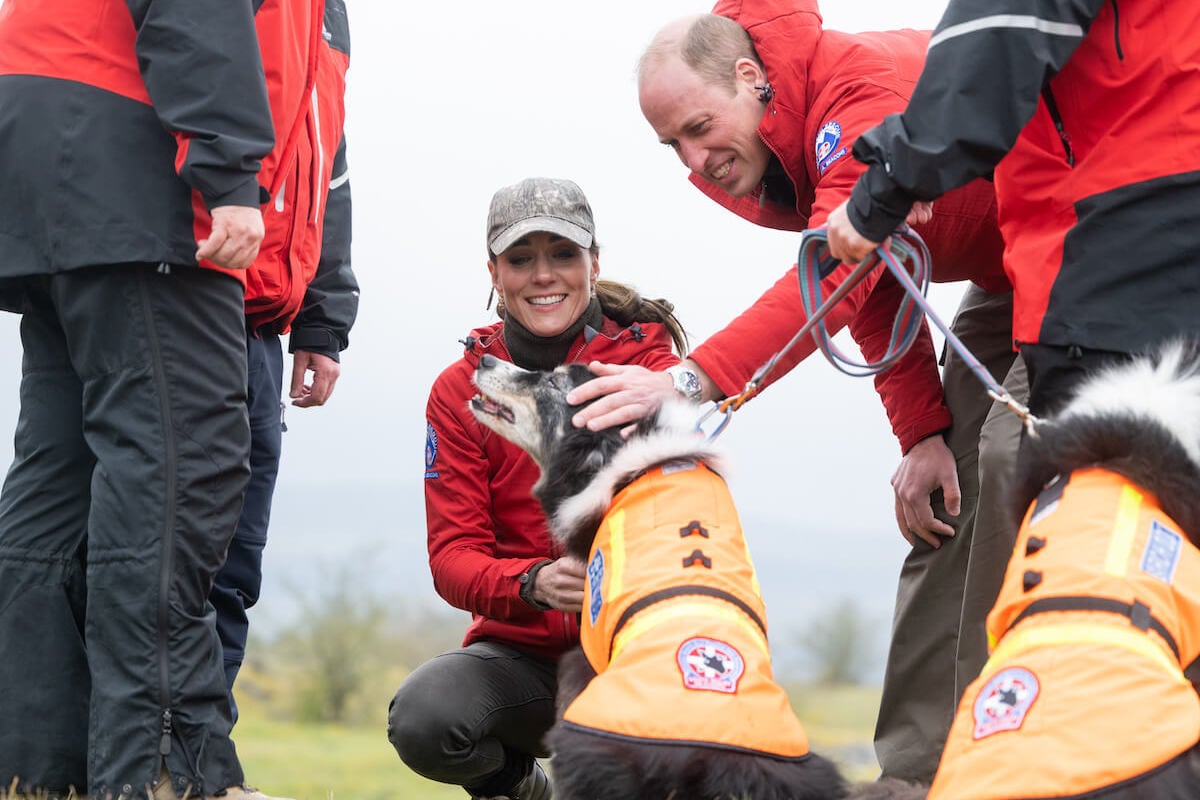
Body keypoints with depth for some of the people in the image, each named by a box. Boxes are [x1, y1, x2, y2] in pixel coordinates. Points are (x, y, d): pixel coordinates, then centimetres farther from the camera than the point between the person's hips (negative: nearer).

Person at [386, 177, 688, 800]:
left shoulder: (651, 365, -1)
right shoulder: (460, 390, 3)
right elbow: (452, 556, -4)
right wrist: (532, 584, -26)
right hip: (522, 650, 1)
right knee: (421, 721, -30)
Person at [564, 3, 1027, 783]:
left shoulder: (865, 85, -31)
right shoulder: (765, 160, -1)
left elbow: (837, 273, -42)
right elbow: (877, 304, 1)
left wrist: (693, 380, -49)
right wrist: (923, 432, -10)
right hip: (1001, 281, 10)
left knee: (1012, 456, -25)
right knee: (941, 495, 3)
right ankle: (914, 766, 3)